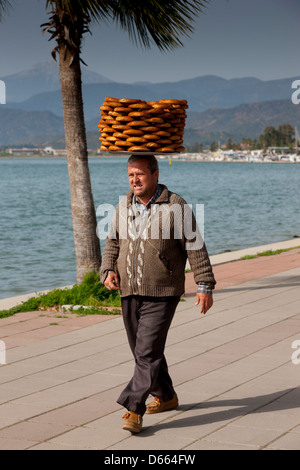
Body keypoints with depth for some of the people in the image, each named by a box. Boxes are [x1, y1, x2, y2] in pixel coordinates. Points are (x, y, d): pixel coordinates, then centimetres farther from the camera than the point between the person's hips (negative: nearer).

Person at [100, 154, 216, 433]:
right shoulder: (123, 206, 8)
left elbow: (195, 248, -6)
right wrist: (108, 271, -2)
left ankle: (134, 410, -11)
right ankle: (166, 397, 33)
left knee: (147, 352, -12)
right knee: (144, 351, 15)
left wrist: (205, 286, -9)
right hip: (129, 294, 6)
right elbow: (112, 243, 16)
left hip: (162, 295, -6)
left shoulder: (175, 207, -7)